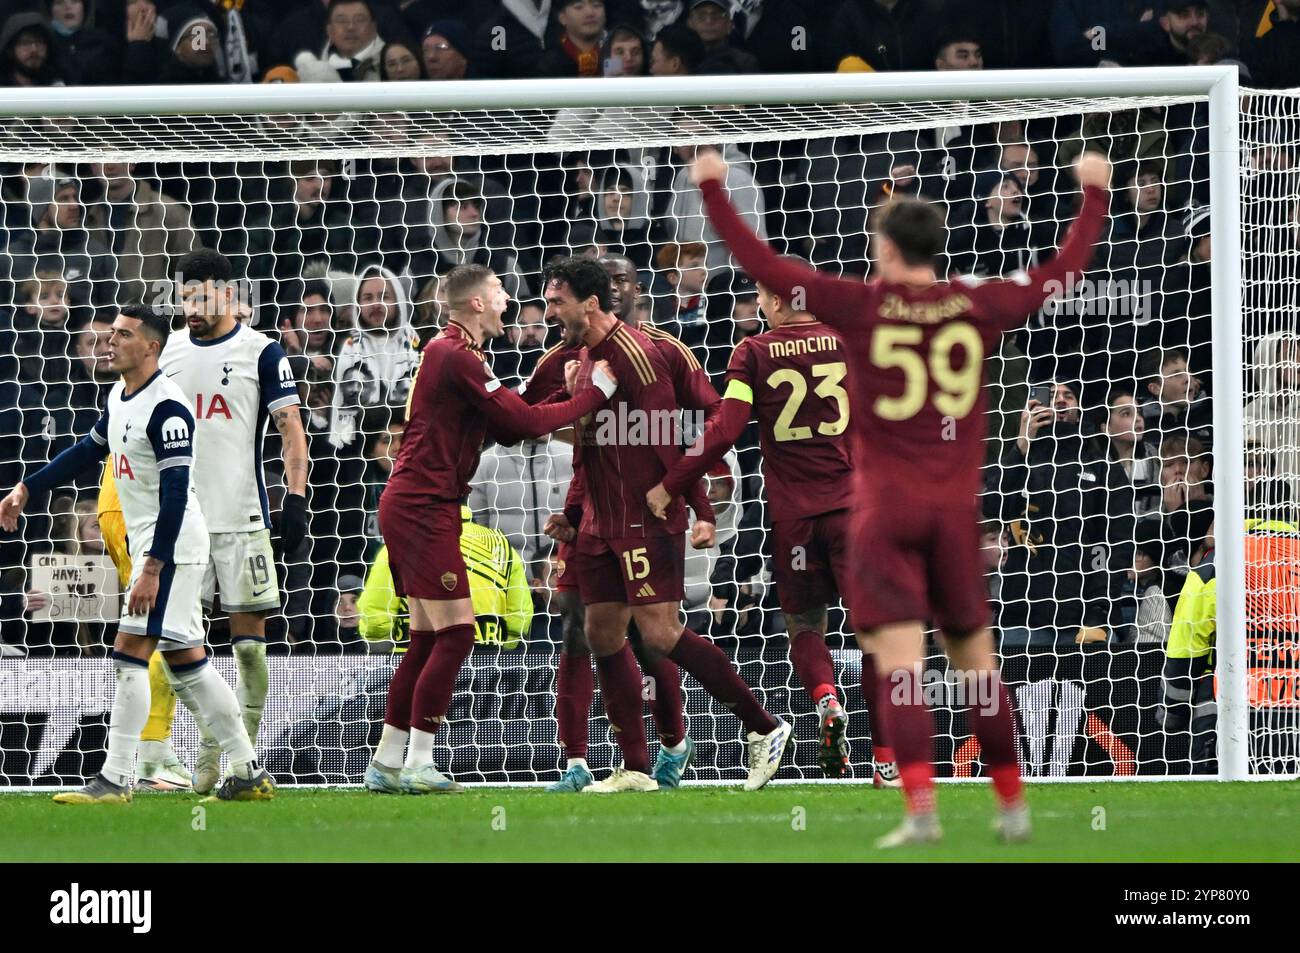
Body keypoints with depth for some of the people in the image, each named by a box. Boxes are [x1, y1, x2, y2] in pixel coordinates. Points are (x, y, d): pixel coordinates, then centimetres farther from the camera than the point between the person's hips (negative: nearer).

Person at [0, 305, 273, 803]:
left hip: (171, 545, -10)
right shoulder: (120, 397, 11)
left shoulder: (166, 407, -18)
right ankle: (248, 774, 13)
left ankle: (115, 780, -12)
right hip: (146, 544, 10)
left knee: (130, 654, -12)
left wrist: (153, 568, -26)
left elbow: (175, 495, -22)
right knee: (186, 660, 9)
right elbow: (88, 450, 28)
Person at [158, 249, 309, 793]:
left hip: (242, 518, -4)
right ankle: (205, 760, 6)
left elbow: (291, 430, -3)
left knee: (249, 639, -3)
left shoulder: (261, 353, -2)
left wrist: (296, 500, -12)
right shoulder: (170, 353, 12)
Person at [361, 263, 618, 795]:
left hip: (410, 506, 10)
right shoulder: (458, 357, -14)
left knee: (427, 640, 11)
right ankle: (418, 766, -10)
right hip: (425, 507, -10)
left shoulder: (445, 350, 18)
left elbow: (506, 424, 17)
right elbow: (524, 421, -17)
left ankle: (386, 764, 13)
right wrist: (595, 392, -9)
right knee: (454, 633, -10)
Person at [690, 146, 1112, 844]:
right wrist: (1095, 196, 29)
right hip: (955, 506, 3)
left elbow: (762, 265, -4)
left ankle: (922, 809, -21)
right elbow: (1062, 272, 15)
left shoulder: (861, 307, -6)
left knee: (899, 667, -9)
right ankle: (1012, 804, 18)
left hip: (885, 508, -3)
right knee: (976, 660, 13)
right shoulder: (976, 308, 1)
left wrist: (712, 190, 7)